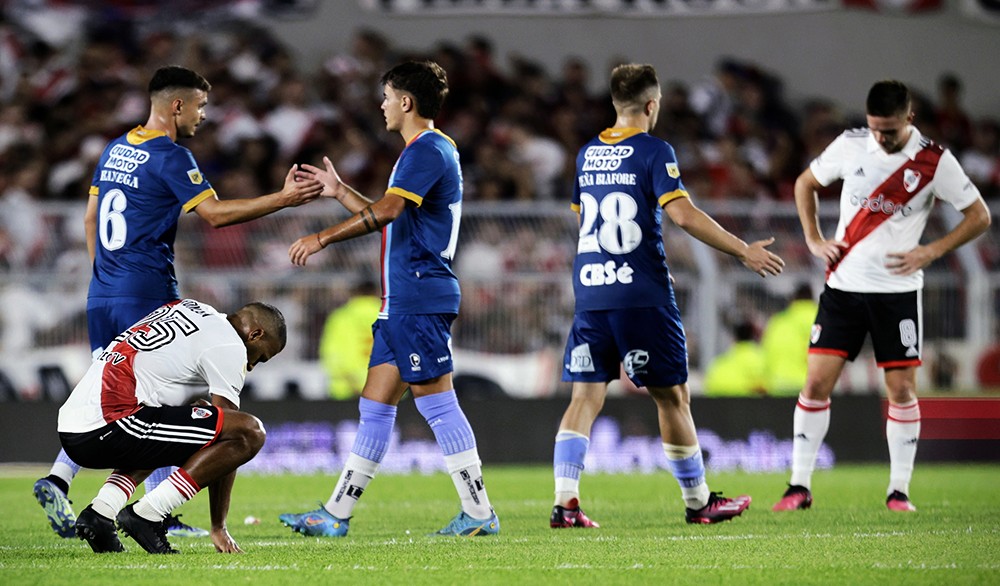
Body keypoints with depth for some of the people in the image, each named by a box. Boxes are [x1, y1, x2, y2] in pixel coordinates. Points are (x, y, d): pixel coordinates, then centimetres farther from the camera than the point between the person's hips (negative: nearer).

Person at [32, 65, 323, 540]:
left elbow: (90, 217, 20)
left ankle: (57, 478, -7)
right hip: (147, 296, -8)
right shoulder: (170, 157, -11)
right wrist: (283, 199, -14)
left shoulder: (115, 150, 15)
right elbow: (215, 213, -16)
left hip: (102, 293, 8)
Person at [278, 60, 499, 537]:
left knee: (438, 405, -9)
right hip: (402, 301, 10)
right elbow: (391, 221, 31)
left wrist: (323, 238, -22)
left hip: (421, 299, -10)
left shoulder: (428, 150, -12)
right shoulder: (420, 152, 21)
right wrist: (339, 192, 32)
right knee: (375, 407, 10)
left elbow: (387, 210, -24)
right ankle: (336, 515, 12)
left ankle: (479, 513, -7)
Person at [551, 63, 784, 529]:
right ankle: (698, 502, 16)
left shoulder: (587, 154, 13)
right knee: (672, 397, 6)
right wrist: (744, 251, -14)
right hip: (642, 296, -5)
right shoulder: (653, 151, -7)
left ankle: (564, 502, -11)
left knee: (585, 397, 2)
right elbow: (683, 214, -18)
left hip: (589, 294, 5)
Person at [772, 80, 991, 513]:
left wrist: (931, 252, -10)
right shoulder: (850, 145, -1)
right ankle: (799, 487, 2)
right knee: (817, 381, -4)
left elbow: (979, 216, 0)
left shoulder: (934, 161, -7)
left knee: (901, 387, -1)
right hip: (843, 284, 2)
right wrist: (814, 241, 5)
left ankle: (899, 490, 8)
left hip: (897, 289, -2)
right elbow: (805, 184, 16)